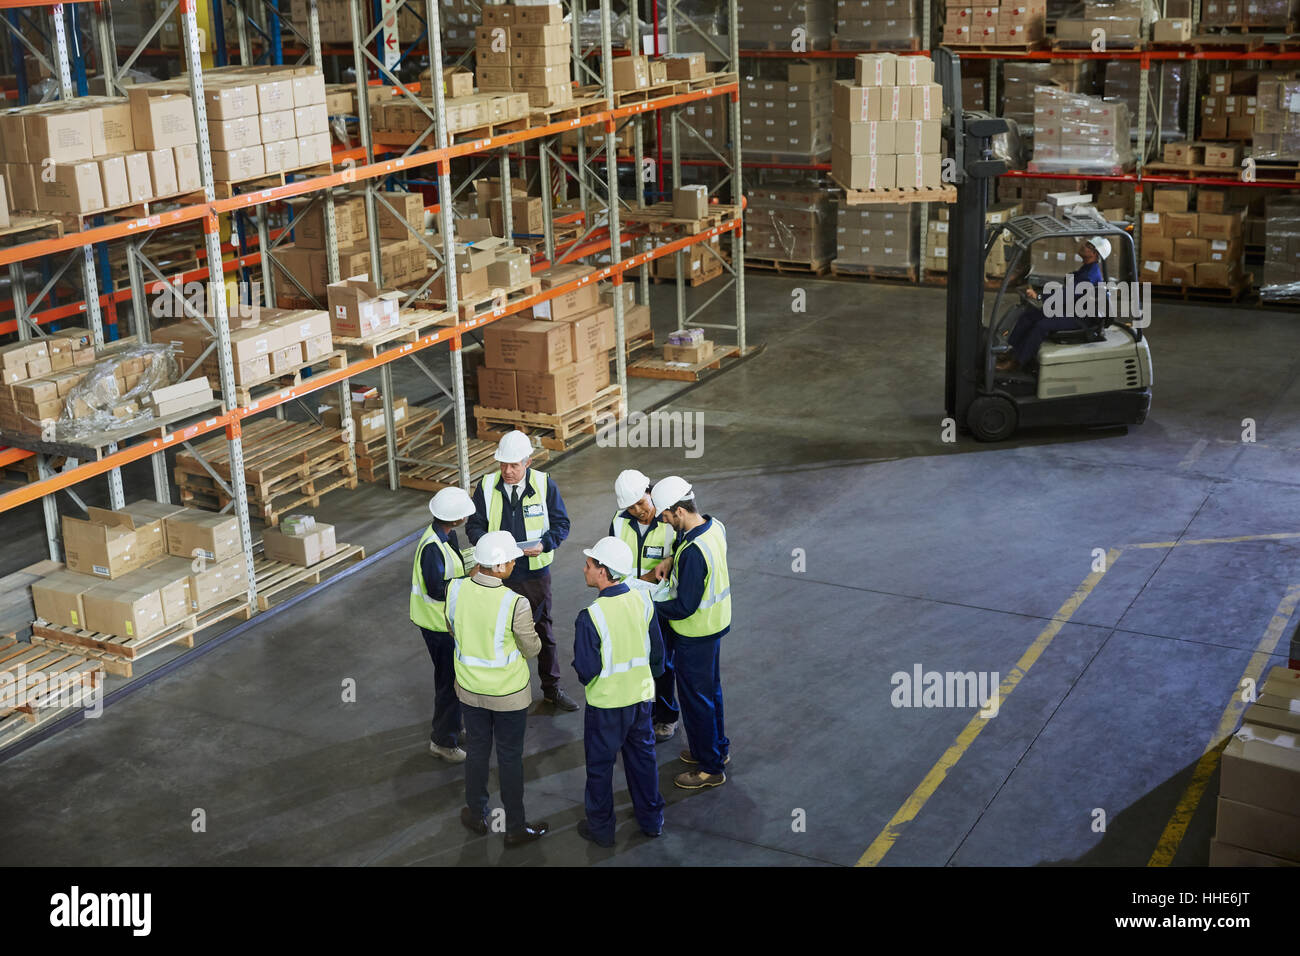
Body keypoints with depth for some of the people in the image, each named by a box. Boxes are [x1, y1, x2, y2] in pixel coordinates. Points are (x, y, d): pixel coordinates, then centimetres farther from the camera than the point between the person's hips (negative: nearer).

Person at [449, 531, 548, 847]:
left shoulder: (455, 590, -16)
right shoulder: (515, 604, -30)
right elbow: (532, 649, -14)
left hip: (470, 688, 4)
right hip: (509, 694, -4)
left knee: (477, 750, 23)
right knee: (510, 758, 14)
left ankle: (476, 815, 40)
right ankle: (515, 827, 29)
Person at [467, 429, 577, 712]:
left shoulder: (544, 484, -7)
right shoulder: (487, 486, -5)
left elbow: (561, 524, -2)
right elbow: (474, 525, 2)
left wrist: (543, 544, -22)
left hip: (536, 574, 0)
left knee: (543, 630, 13)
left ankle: (552, 688, 29)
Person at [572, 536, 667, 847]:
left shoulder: (590, 617, -27)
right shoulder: (643, 600, -10)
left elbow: (586, 670, -20)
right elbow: (657, 651, 2)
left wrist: (586, 678, 3)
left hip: (606, 704, -5)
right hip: (641, 695, 5)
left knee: (600, 765, 15)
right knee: (642, 756, 23)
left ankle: (601, 828, 30)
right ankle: (652, 819, 38)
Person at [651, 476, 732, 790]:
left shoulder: (693, 552, -33)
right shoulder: (714, 526, -5)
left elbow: (685, 607, -28)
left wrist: (649, 603, -16)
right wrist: (672, 564, 2)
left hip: (695, 634, -9)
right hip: (716, 623, 9)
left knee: (695, 698, 7)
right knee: (710, 688, 25)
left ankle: (710, 768, 21)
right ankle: (718, 747, 43)